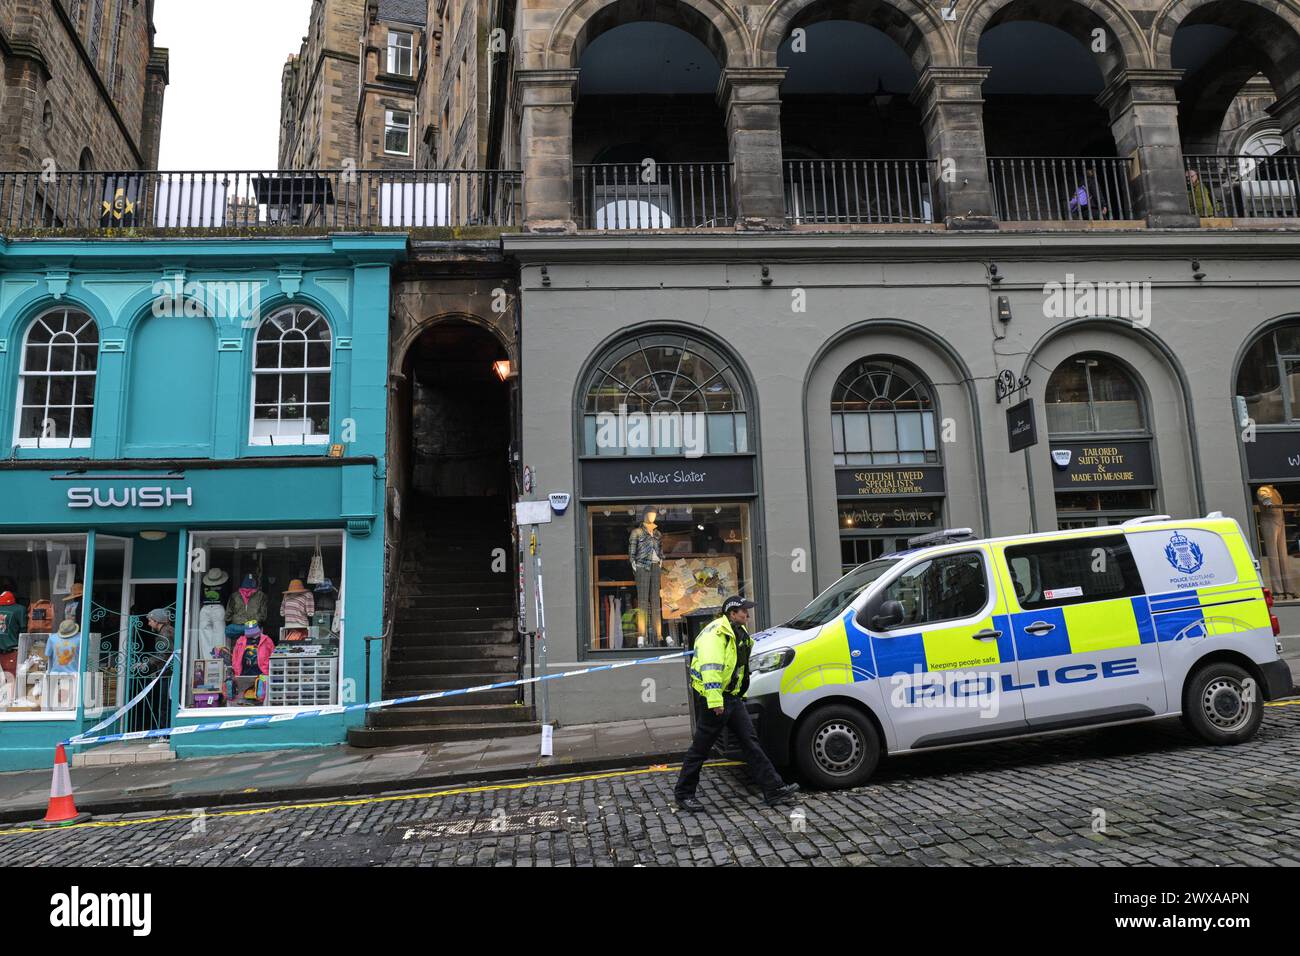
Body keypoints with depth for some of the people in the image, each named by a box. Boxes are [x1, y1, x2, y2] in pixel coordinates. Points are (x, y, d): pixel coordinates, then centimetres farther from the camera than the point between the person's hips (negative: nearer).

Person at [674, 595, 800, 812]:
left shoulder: (739, 632, 15)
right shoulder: (716, 633, -18)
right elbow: (710, 668, -28)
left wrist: (740, 694, 29)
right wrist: (715, 700, -32)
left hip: (732, 697, 9)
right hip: (712, 699, -9)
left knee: (750, 742, 8)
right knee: (701, 747, 0)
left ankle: (774, 789, 10)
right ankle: (683, 794, 14)